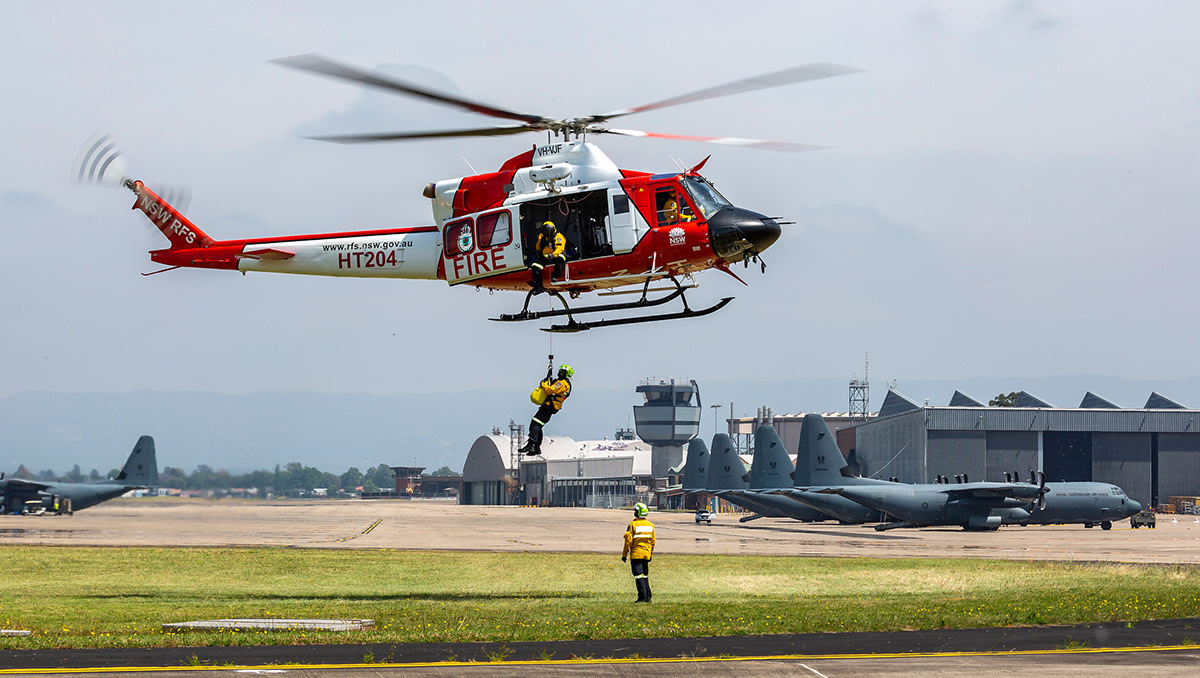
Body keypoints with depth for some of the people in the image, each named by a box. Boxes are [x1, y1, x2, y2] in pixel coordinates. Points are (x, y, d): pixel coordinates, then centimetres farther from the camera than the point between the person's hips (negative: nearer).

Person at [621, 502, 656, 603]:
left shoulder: (633, 524, -10)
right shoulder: (650, 525, 7)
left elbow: (628, 540, -10)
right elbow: (653, 541, 12)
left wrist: (624, 554, -3)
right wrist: (651, 554, 22)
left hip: (636, 554, -5)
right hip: (646, 555, 5)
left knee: (639, 576, -5)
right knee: (645, 575, 15)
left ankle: (642, 596, -12)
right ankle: (648, 597, 13)